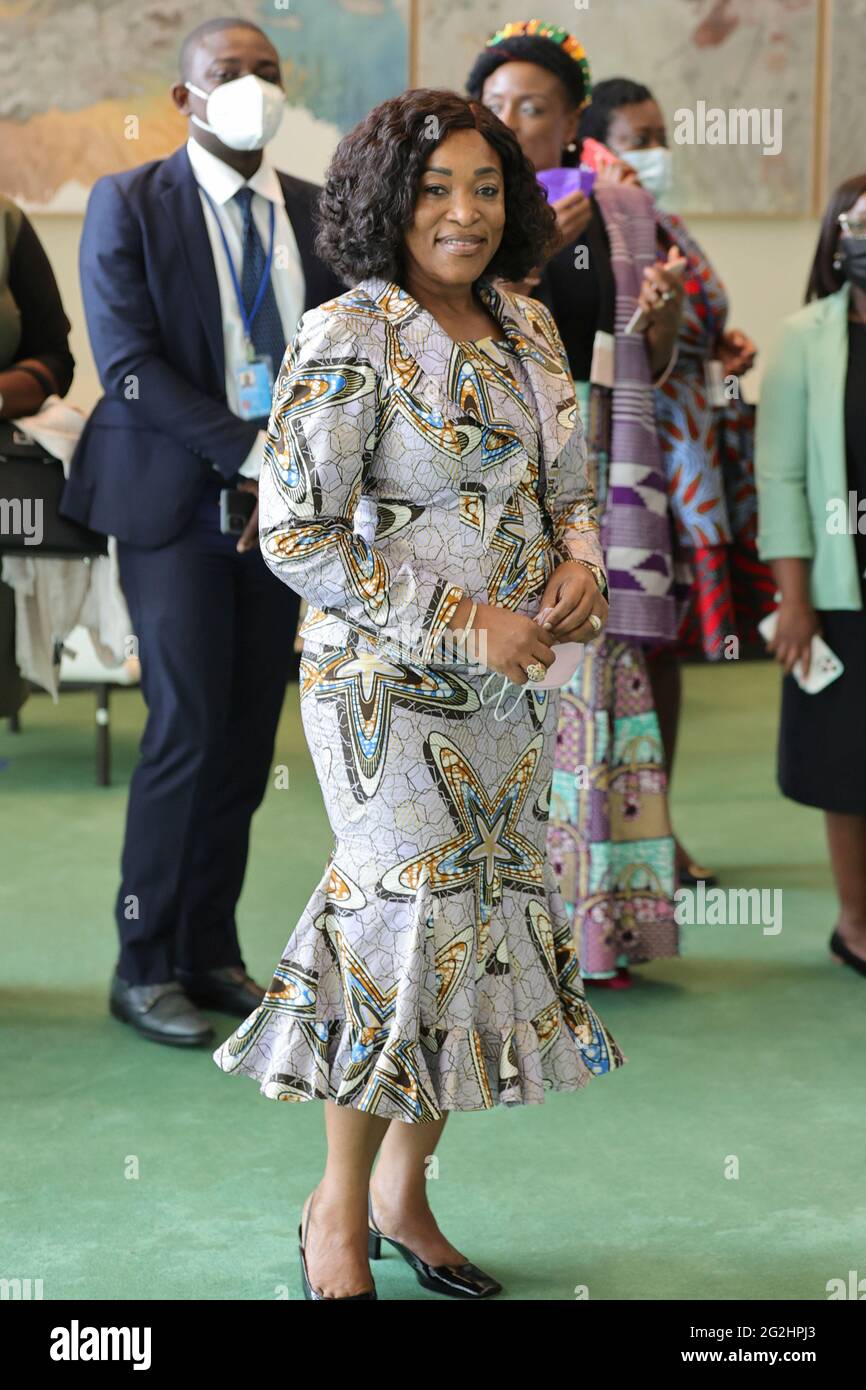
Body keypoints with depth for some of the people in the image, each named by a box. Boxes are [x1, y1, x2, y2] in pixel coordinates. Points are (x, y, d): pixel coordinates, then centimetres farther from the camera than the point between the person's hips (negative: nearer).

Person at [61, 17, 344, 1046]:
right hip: (176, 499, -4)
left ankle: (211, 951, 17)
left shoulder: (320, 213, 11)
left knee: (250, 734, 6)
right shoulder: (128, 204, -2)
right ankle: (145, 965, 4)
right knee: (189, 724, -9)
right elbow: (130, 364, -11)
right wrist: (250, 453, -18)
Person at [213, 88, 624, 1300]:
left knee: (488, 930, 10)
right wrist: (464, 625, -18)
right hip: (388, 689, -7)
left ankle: (404, 1187, 28)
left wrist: (581, 564, -5)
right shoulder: (347, 339, -13)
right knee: (413, 930, -5)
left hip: (511, 689, 7)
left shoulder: (527, 329, 8)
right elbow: (296, 536, -16)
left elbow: (568, 483, 19)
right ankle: (340, 1212, 17)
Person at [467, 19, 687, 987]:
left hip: (590, 470, 2)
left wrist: (665, 312, -6)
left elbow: (649, 369, 15)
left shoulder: (619, 211, 10)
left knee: (592, 674, 0)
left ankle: (596, 917, 10)